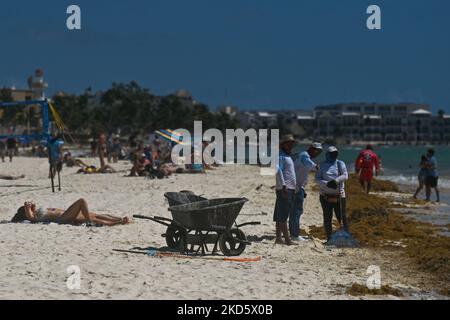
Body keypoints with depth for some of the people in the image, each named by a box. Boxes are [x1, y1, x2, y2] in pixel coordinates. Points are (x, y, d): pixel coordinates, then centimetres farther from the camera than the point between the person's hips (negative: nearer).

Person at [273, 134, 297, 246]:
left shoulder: (288, 156, 23)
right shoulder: (280, 155, -7)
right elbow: (278, 170, -17)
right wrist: (283, 186, -25)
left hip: (290, 188, 10)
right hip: (284, 189, -10)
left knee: (280, 215, 8)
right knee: (283, 215, -11)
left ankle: (278, 238, 8)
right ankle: (287, 239, -16)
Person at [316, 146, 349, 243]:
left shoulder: (340, 164, 4)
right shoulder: (322, 165, 5)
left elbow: (345, 176, -10)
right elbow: (317, 179, -3)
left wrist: (336, 180, -29)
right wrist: (326, 184, -21)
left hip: (339, 195, -1)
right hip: (326, 196, 1)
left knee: (342, 217, -2)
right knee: (327, 218, 5)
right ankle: (329, 239, 13)